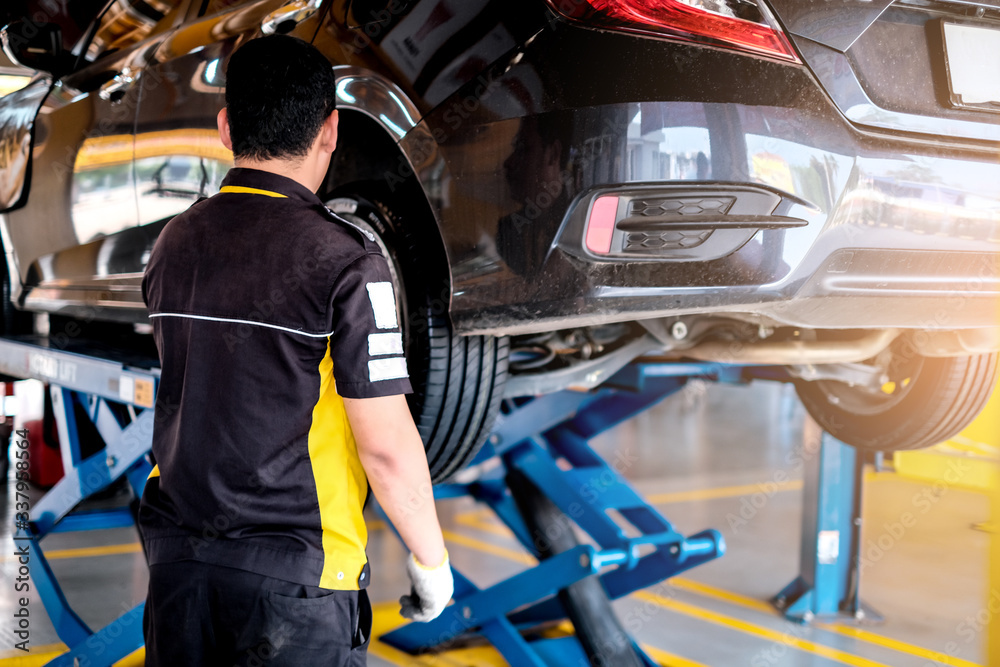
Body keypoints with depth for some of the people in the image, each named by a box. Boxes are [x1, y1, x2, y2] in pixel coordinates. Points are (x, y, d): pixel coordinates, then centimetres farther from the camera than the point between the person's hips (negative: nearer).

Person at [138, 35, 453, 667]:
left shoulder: (174, 242, 3)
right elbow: (388, 449, -16)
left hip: (175, 558, 6)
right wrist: (431, 561, -2)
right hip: (293, 575, -5)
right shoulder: (345, 258, -17)